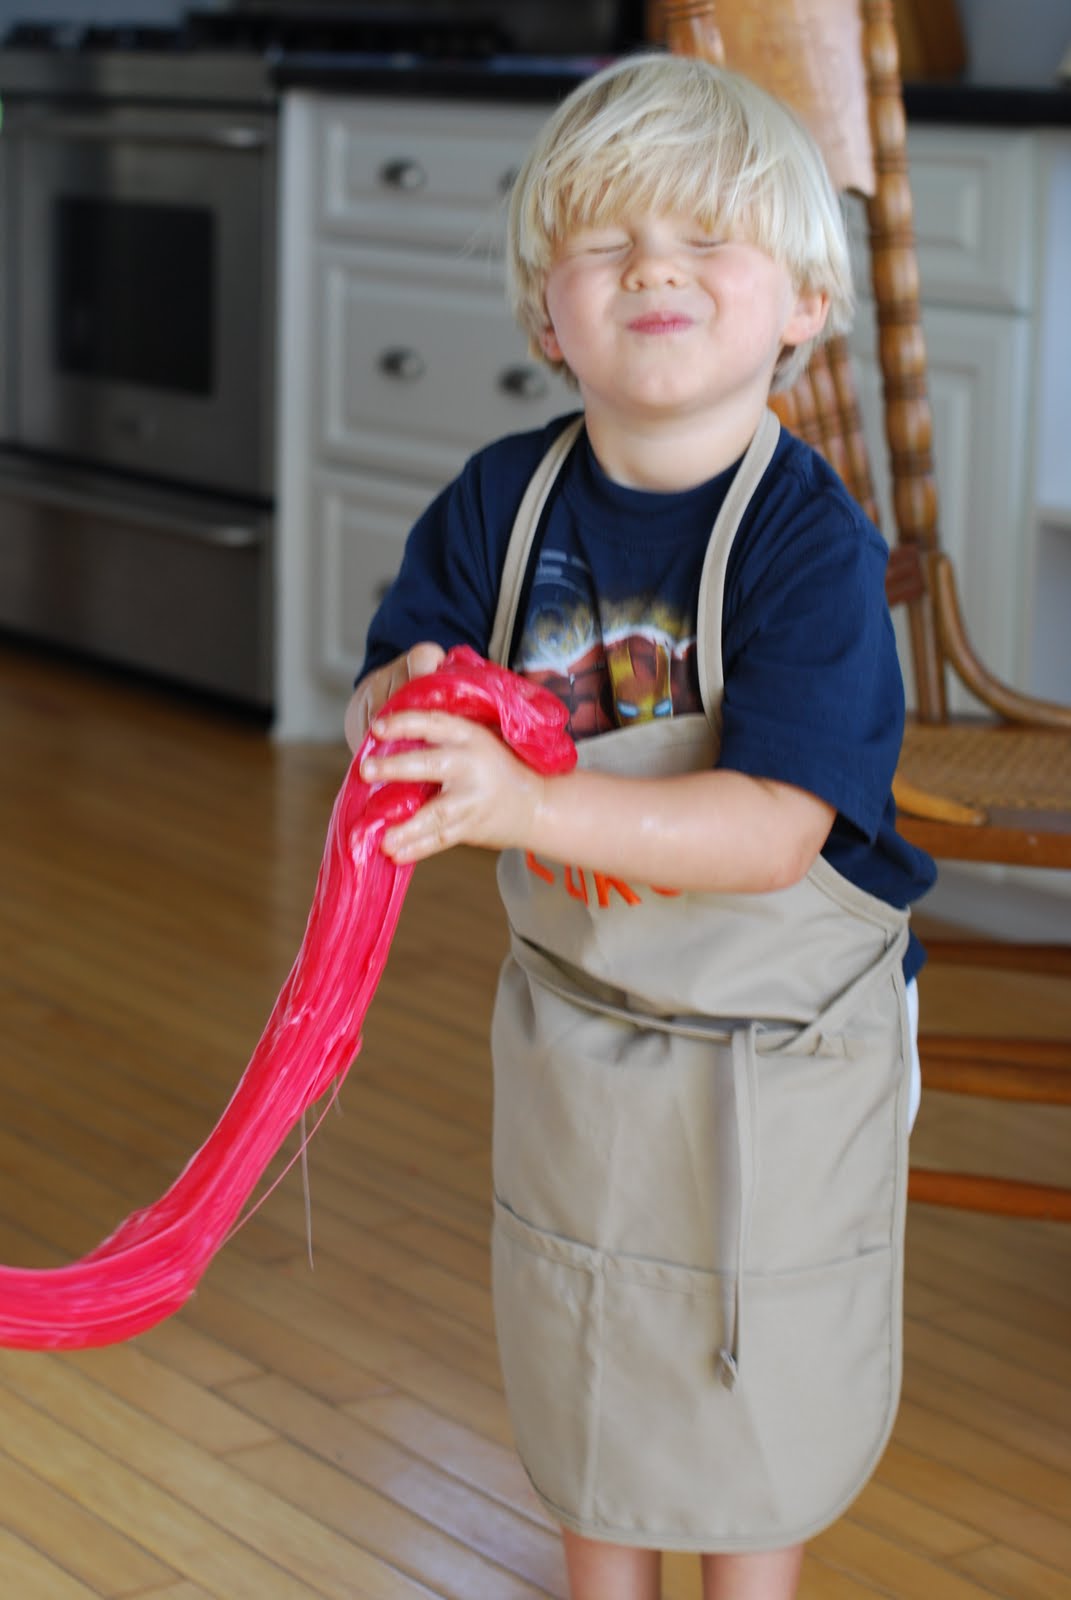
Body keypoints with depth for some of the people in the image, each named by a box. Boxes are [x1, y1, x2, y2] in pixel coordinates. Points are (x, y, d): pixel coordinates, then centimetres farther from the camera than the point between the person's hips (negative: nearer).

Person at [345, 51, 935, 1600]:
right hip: (573, 1019, 5)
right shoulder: (503, 500, -10)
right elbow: (391, 684, -2)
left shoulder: (810, 541, -26)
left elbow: (773, 833, -34)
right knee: (583, 1356, 23)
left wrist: (521, 801, -46)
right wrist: (408, 708, -28)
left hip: (777, 1049, -5)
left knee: (757, 1376, 16)